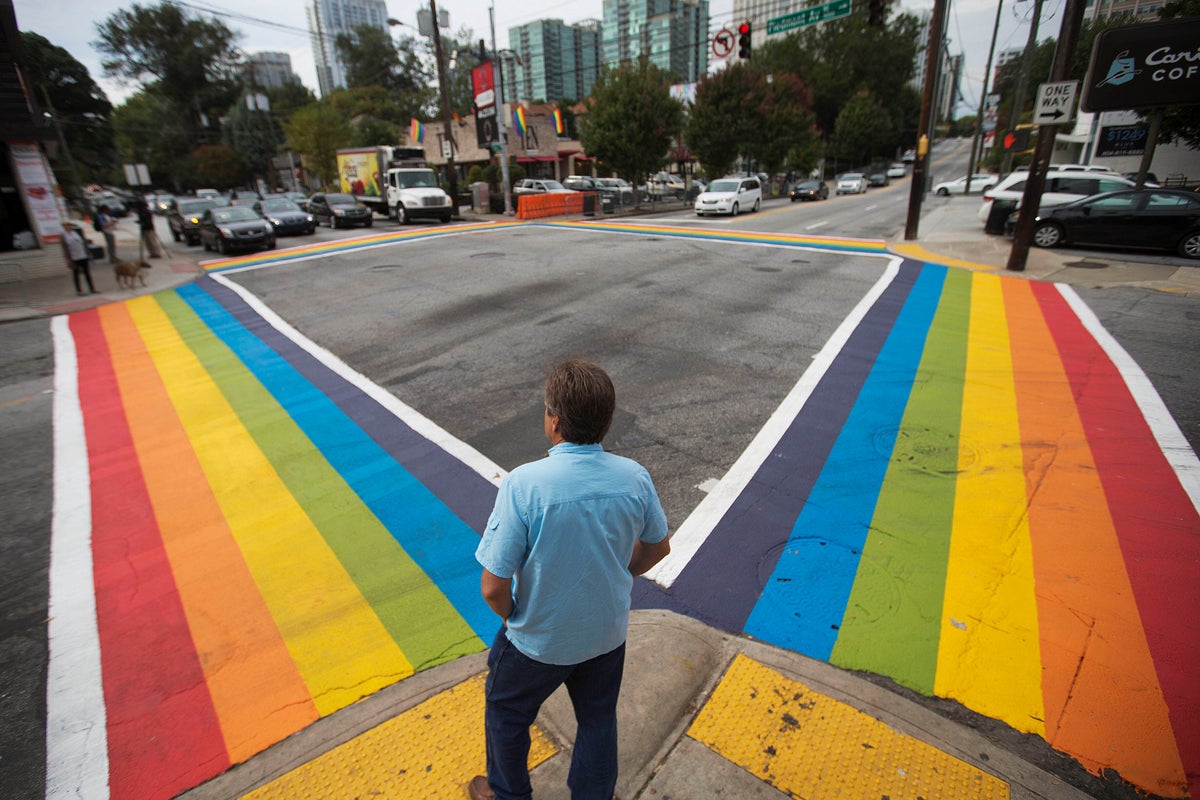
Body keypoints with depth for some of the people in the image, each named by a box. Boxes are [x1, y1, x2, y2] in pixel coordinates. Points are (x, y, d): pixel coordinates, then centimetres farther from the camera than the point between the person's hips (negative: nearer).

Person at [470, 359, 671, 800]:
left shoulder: (524, 483, -31)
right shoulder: (634, 476, -17)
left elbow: (493, 586, -25)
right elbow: (658, 547, -1)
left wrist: (510, 616, -3)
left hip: (539, 639, -3)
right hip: (608, 631, 3)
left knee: (506, 713, 28)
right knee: (598, 717, 29)